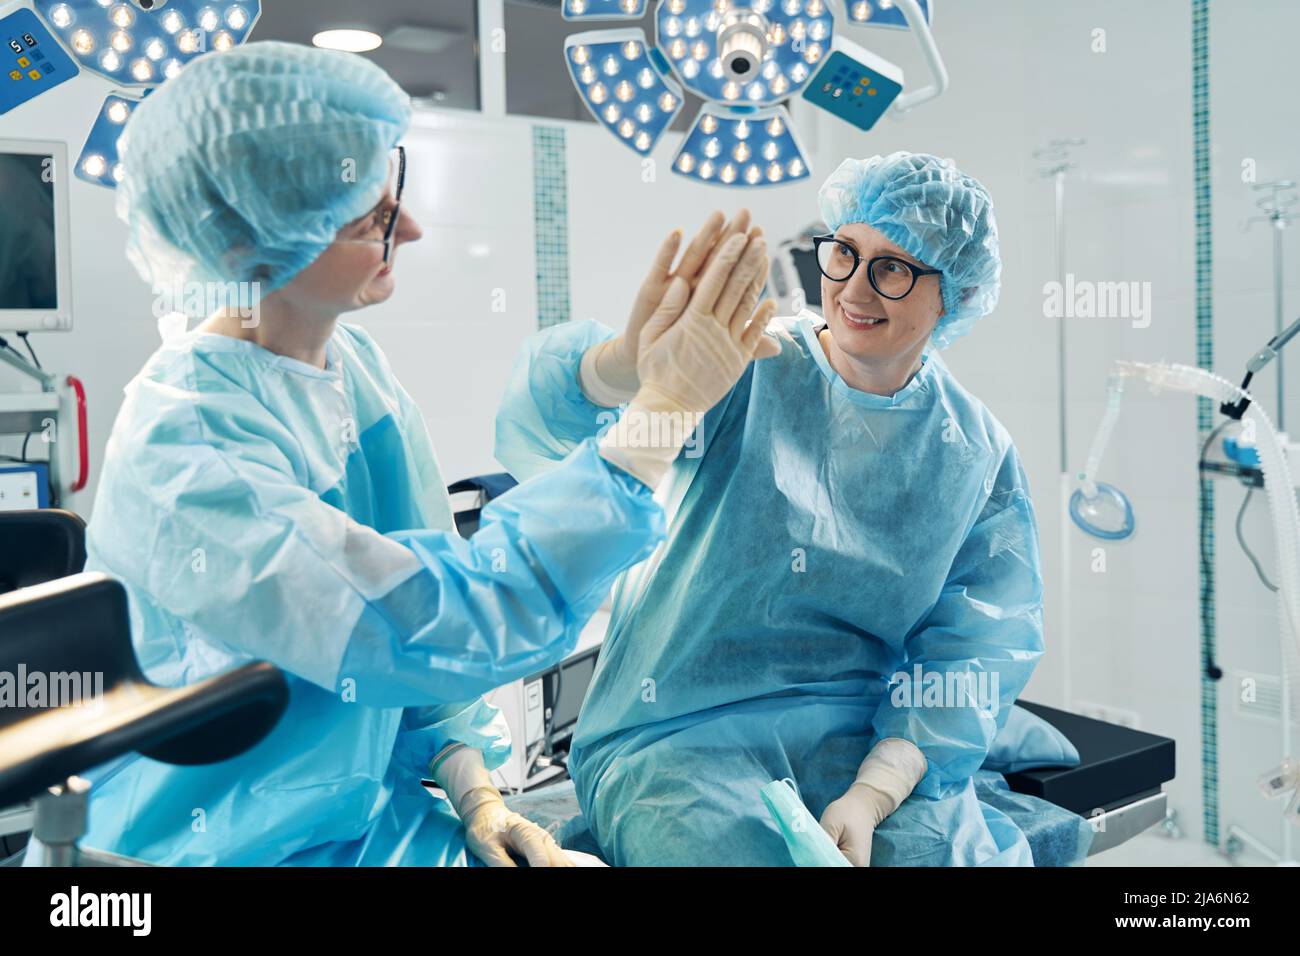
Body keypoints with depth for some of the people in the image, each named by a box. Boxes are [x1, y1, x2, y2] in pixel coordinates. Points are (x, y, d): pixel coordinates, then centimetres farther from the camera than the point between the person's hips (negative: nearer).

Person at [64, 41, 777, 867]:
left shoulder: (354, 361, -1)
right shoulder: (178, 450, -26)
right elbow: (433, 627, -33)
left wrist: (473, 788, -2)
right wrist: (663, 412, -31)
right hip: (252, 844, -6)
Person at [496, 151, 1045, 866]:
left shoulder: (980, 457, 5)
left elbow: (973, 652, 2)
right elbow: (543, 427, -22)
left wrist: (871, 796, -13)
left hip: (870, 746, 3)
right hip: (680, 736, -2)